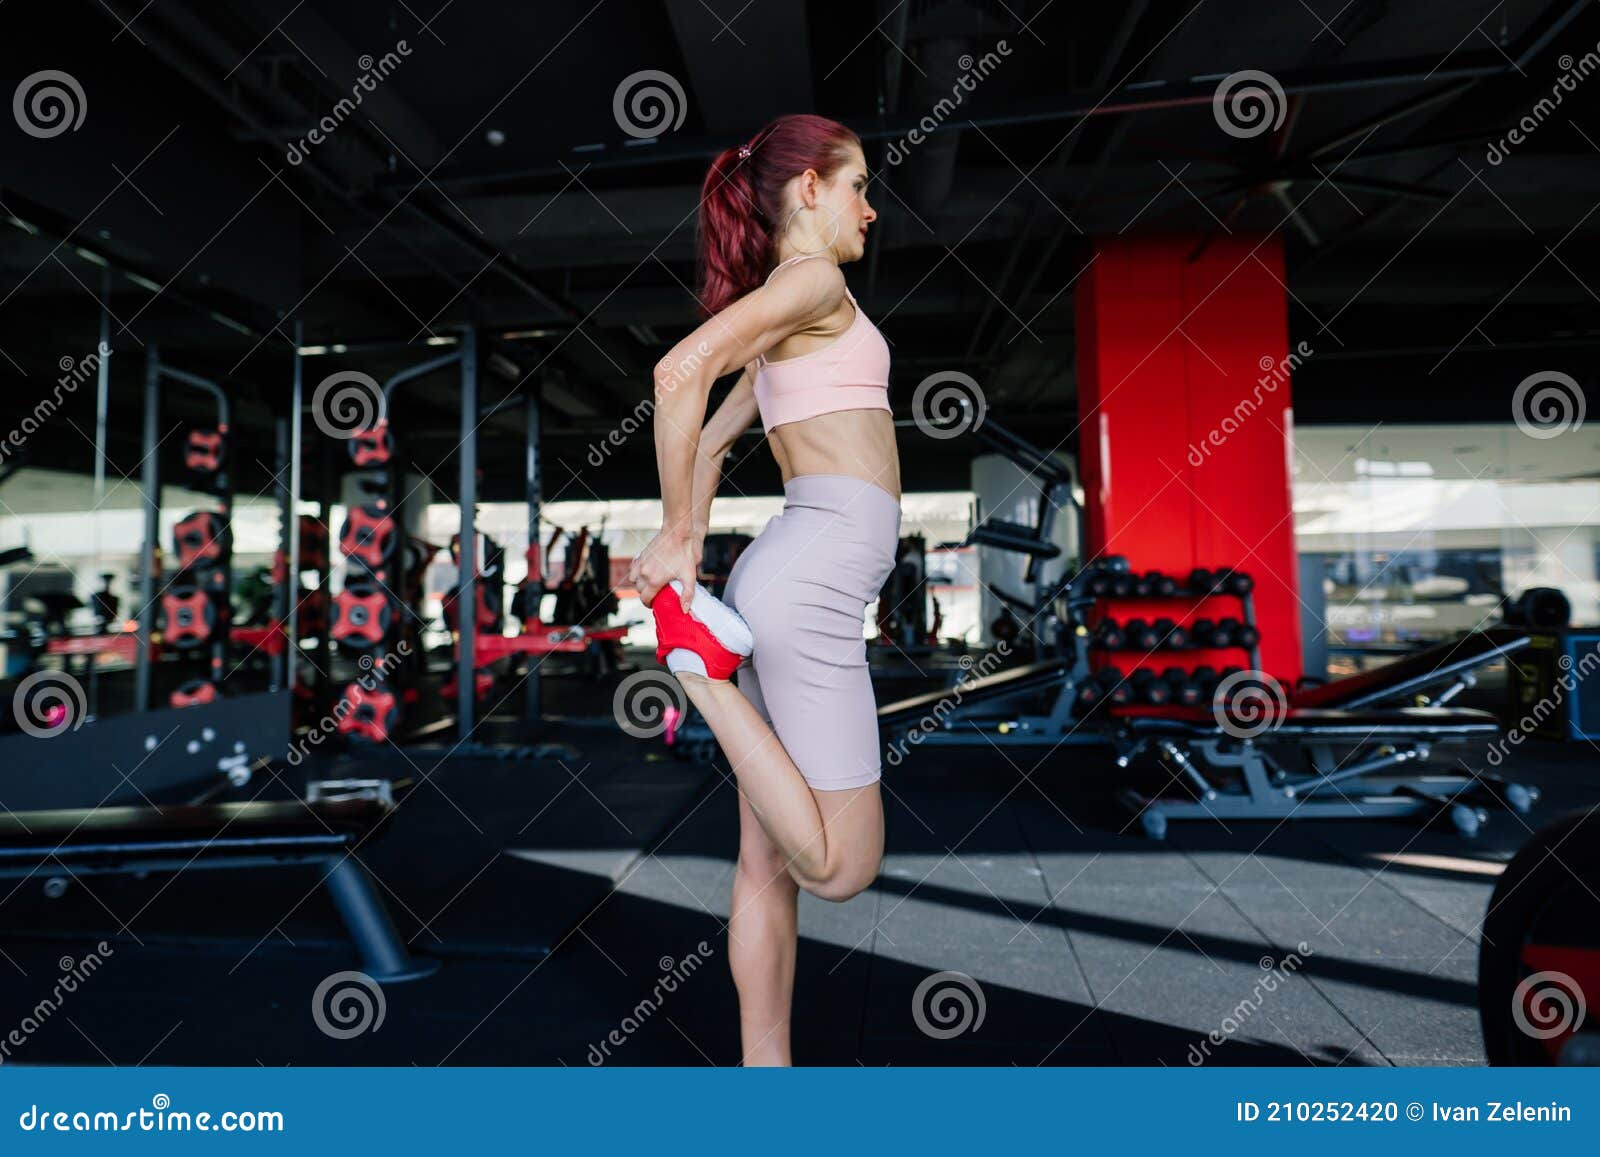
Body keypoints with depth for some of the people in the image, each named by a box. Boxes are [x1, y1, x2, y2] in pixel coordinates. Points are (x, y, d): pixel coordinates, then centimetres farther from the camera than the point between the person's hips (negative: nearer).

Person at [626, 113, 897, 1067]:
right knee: (840, 866, -4)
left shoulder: (785, 325, 25)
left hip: (785, 575, 10)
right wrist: (675, 538, -9)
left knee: (768, 863, 11)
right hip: (816, 573, -10)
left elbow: (708, 443, 27)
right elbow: (683, 372, -17)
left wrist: (691, 547, 16)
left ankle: (766, 1066, 22)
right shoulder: (814, 281, -3)